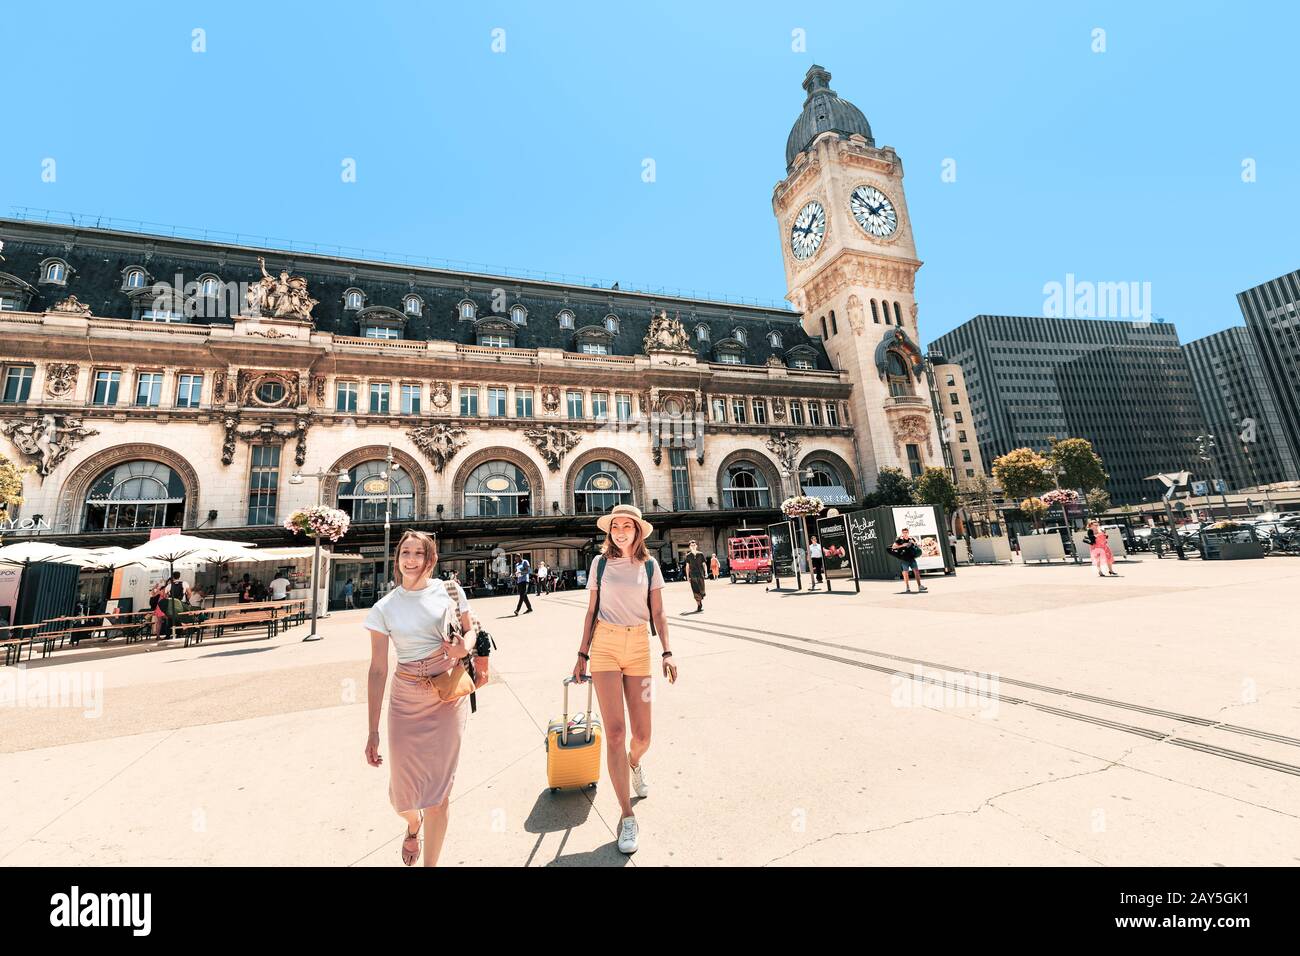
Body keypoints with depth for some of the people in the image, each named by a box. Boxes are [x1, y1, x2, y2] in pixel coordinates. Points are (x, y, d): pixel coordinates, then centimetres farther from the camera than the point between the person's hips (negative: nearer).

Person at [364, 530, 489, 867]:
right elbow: (378, 669, -2)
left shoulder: (449, 590, -5)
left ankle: (431, 862, 27)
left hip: (449, 697, -1)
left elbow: (470, 630, 8)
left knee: (439, 788, 3)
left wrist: (464, 648, -16)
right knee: (403, 793, 10)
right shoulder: (384, 608, -3)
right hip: (405, 699, 1)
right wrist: (373, 730, -3)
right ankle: (414, 824, 48)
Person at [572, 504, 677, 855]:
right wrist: (582, 655, 7)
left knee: (642, 735, 4)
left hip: (639, 646, 1)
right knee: (614, 733, -5)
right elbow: (591, 611, 7)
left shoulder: (650, 566, 4)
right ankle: (627, 817, 11)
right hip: (604, 645, -1)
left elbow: (658, 613, 4)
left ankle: (634, 764, 43)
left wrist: (667, 652, -5)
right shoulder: (600, 563, 3)